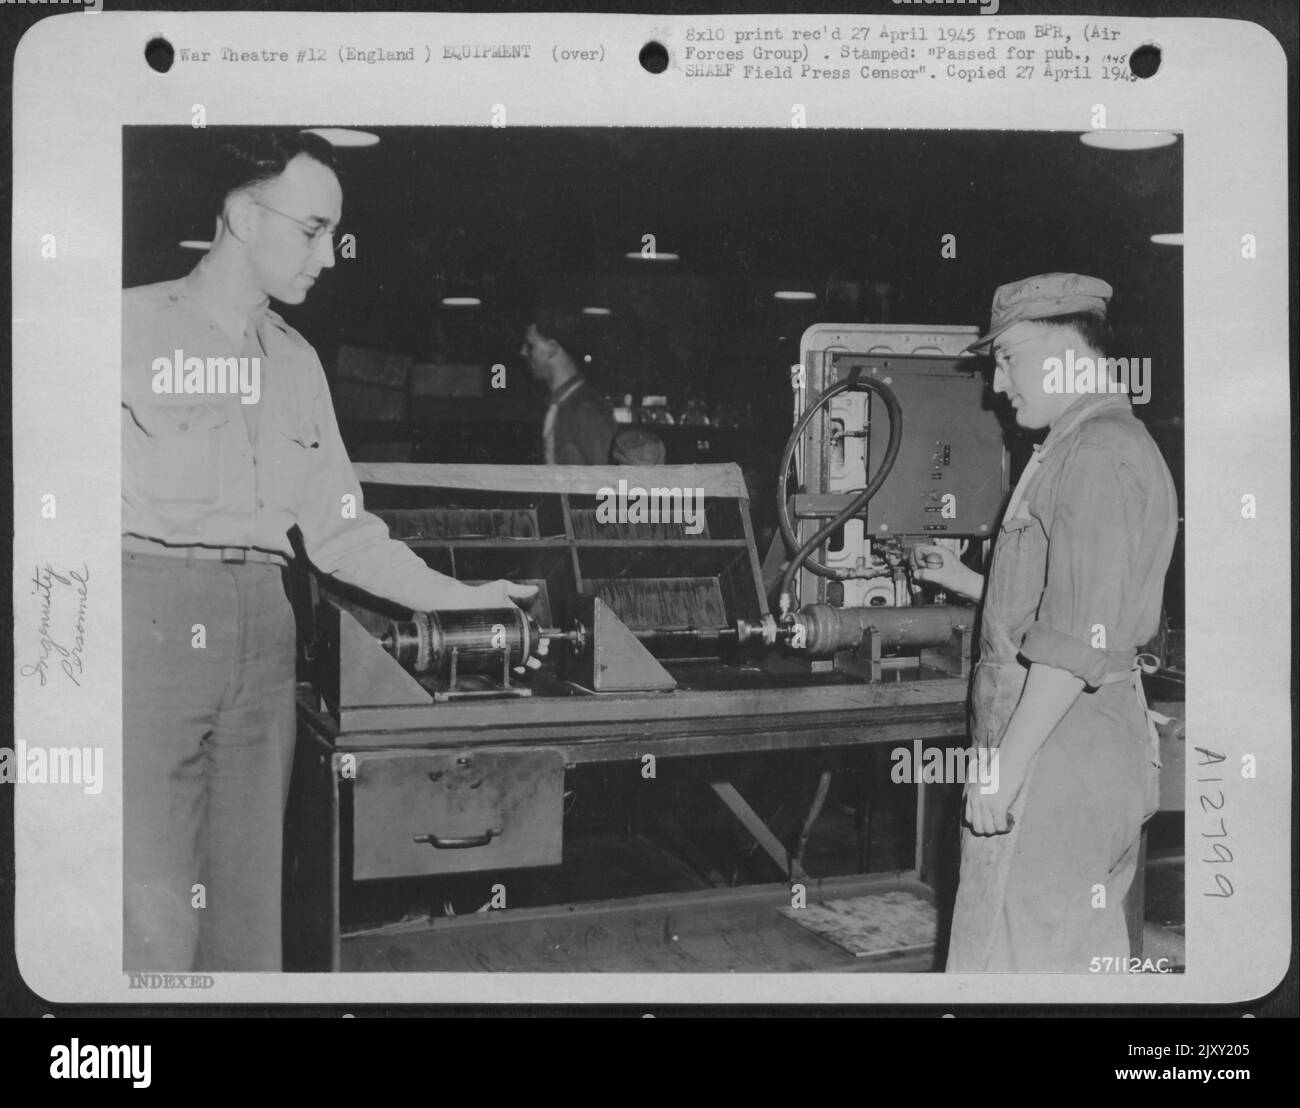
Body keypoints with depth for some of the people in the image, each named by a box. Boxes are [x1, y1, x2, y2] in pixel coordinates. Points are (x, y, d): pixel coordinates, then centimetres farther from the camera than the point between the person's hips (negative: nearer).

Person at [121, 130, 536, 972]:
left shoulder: (297, 362, 17)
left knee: (250, 897, 8)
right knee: (154, 911, -7)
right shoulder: (136, 324, 2)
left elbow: (339, 529, 16)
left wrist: (460, 596, 7)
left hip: (262, 627, 5)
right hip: (151, 611, -5)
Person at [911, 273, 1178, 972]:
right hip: (1109, 750, 11)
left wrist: (1006, 762, -22)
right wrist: (963, 581, 20)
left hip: (1052, 756, -11)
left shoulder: (1097, 452, -15)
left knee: (1006, 965, -6)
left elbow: (1077, 637, -23)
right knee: (1090, 956, 16)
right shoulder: (1114, 444, 20)